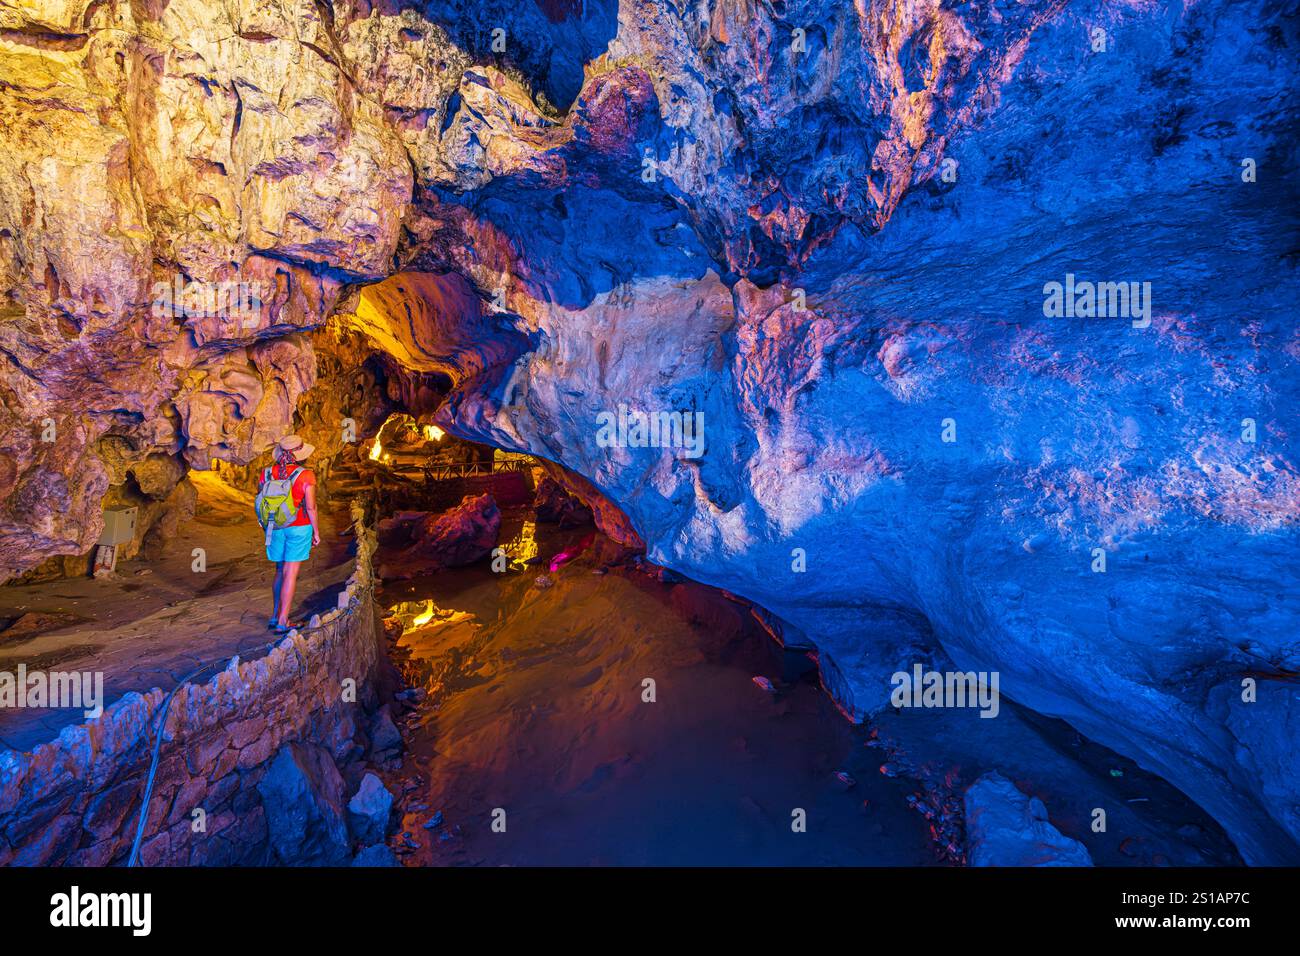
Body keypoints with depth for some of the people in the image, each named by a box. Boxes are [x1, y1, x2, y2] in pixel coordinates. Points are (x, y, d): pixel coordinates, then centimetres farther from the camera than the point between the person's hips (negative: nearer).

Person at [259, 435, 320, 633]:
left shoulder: (267, 473, -1)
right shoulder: (305, 475, -13)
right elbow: (311, 507, -13)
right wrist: (316, 532, -2)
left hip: (275, 528, 4)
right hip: (299, 528, -4)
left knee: (280, 571, 18)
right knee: (291, 574, 0)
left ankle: (275, 616, 21)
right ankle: (283, 622, 3)